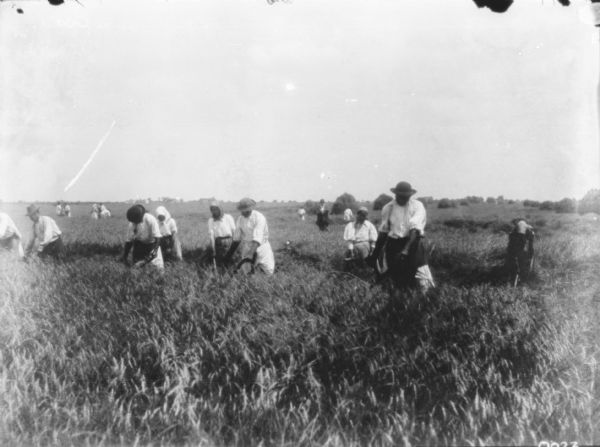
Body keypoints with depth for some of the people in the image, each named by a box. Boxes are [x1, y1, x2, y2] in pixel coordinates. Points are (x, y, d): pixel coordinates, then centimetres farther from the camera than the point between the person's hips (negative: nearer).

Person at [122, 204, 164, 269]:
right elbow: (129, 241, -7)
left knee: (159, 267, -13)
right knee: (137, 266, -6)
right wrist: (125, 256, -11)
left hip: (152, 244, -2)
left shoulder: (151, 220, -29)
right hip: (139, 244, 2)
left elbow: (157, 238, -29)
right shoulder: (131, 225, -19)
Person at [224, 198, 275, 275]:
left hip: (260, 245, -3)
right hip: (247, 247, 3)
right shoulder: (240, 219, -1)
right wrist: (230, 253, 8)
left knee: (269, 272, -6)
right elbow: (236, 238, 8)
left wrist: (251, 253, -41)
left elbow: (258, 238, -30)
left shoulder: (259, 217, -19)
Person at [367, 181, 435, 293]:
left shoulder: (417, 206, -5)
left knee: (424, 283, -11)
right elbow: (383, 232, 13)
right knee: (397, 283, 6)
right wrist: (375, 254, 14)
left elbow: (415, 230, -16)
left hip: (412, 243, -2)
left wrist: (406, 249, -29)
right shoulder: (388, 208, 5)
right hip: (393, 245, 3)